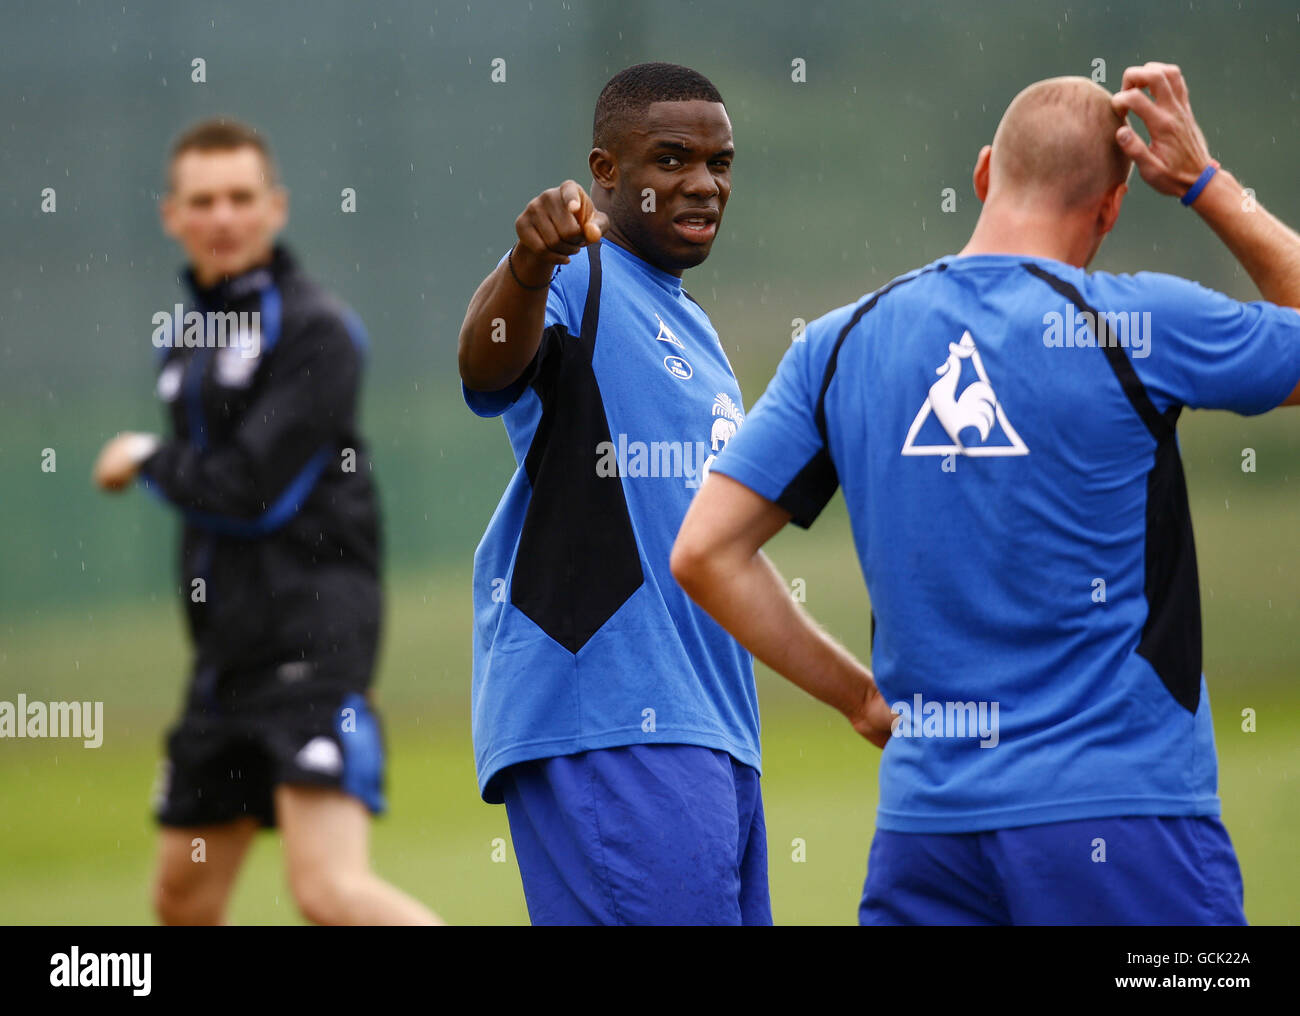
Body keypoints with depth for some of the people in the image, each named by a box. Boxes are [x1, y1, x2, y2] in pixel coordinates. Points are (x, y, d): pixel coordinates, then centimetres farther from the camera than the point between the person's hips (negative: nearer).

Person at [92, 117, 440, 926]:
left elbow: (255, 493, -16)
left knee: (331, 890, -23)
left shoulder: (315, 329, -10)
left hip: (313, 644, -9)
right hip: (229, 647, 9)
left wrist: (148, 462, -1)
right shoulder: (185, 334, 16)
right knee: (183, 899, 14)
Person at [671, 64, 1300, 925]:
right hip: (1124, 821, -4)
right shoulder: (1136, 324, -6)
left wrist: (862, 695, 14)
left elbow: (706, 554, 6)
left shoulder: (843, 343, 6)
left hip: (926, 816, 4)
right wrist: (1207, 184, 12)